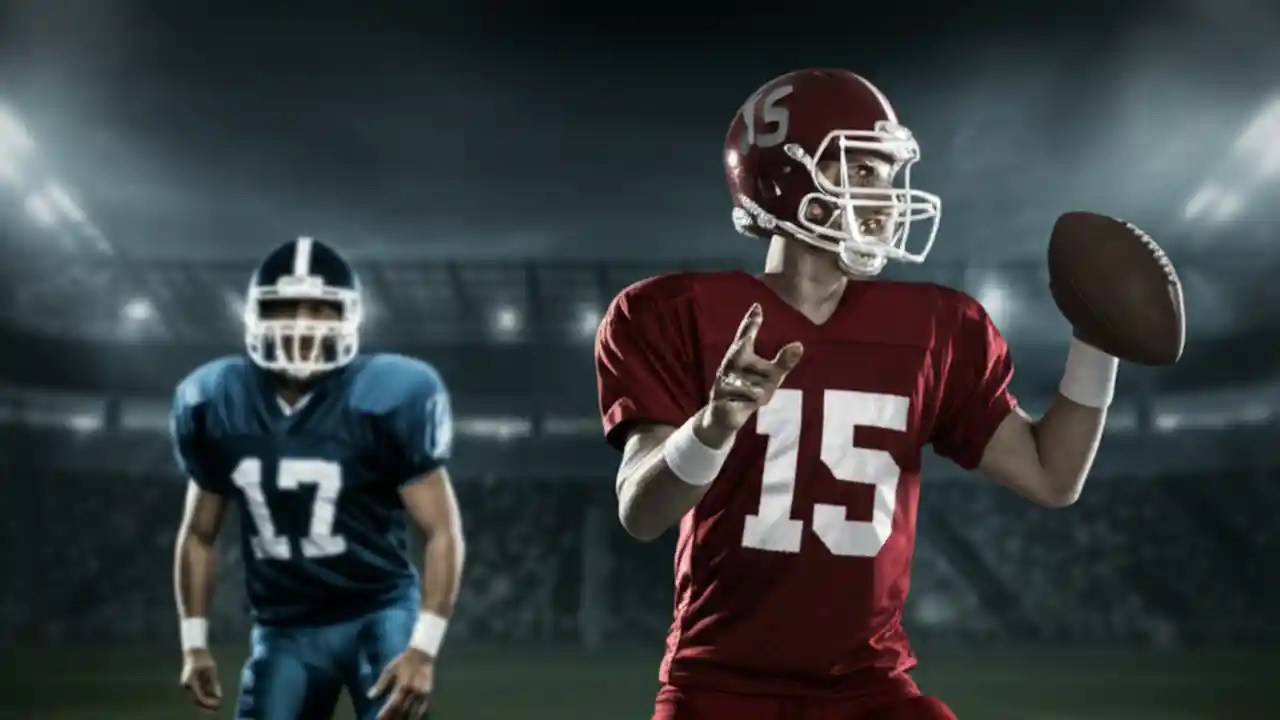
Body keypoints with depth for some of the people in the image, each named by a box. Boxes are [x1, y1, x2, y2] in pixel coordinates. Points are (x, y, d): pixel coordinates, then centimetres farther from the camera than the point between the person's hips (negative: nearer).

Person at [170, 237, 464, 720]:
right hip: (285, 630, 4)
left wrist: (424, 648, -20)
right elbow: (199, 534, 13)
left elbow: (443, 532, -12)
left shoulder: (383, 400, -13)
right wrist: (194, 642, 9)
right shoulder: (218, 406, -1)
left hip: (379, 615, -4)